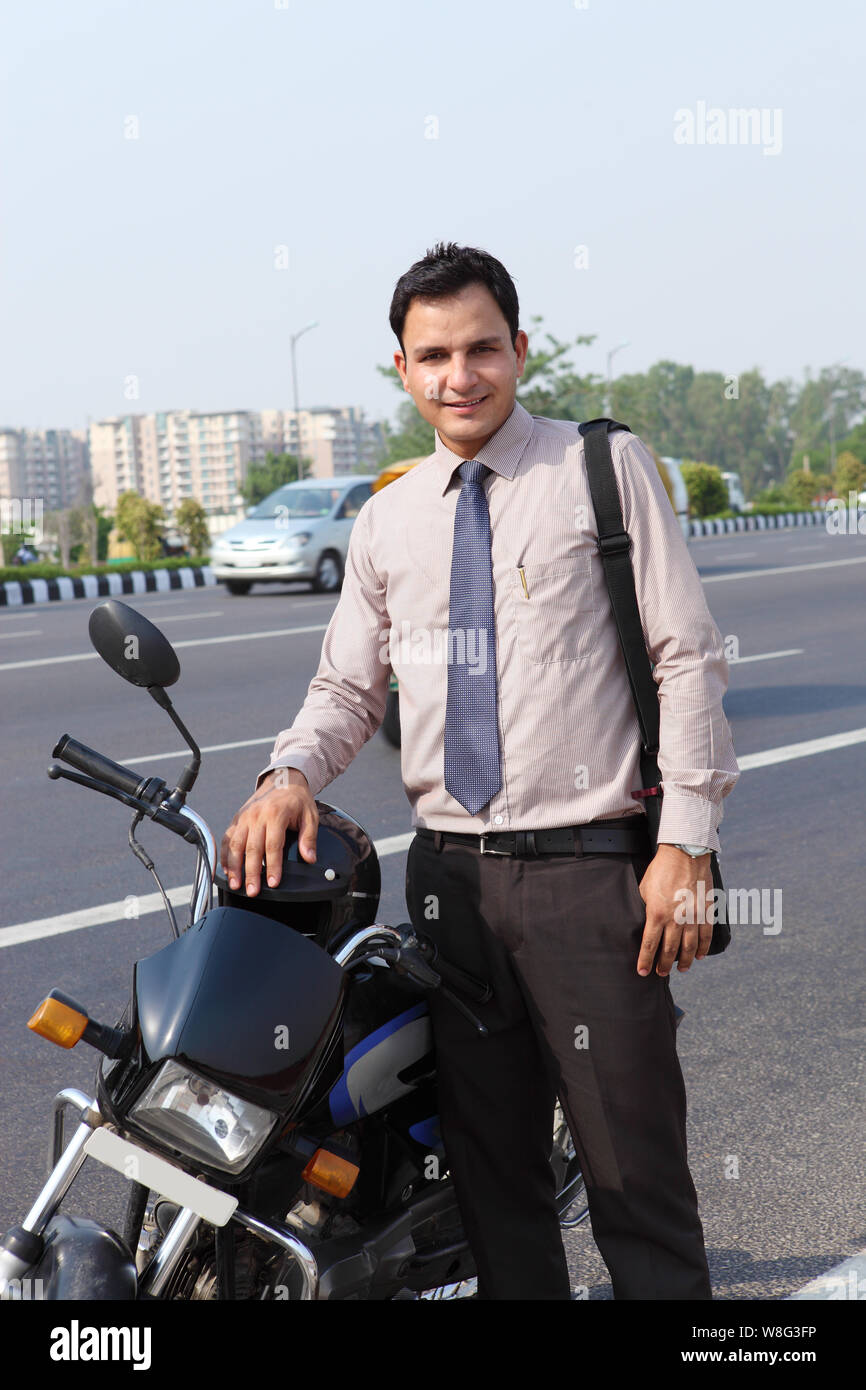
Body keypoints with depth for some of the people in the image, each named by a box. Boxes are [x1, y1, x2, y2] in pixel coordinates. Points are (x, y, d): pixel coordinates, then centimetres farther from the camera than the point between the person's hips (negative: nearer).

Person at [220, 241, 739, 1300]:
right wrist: (289, 774, -7)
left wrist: (686, 840, -11)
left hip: (588, 866, -4)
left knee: (634, 1174, -1)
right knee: (491, 1170, 12)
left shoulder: (605, 469, 0)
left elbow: (689, 658, -3)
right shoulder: (386, 520, 13)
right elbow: (346, 686, 15)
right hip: (448, 873, 4)